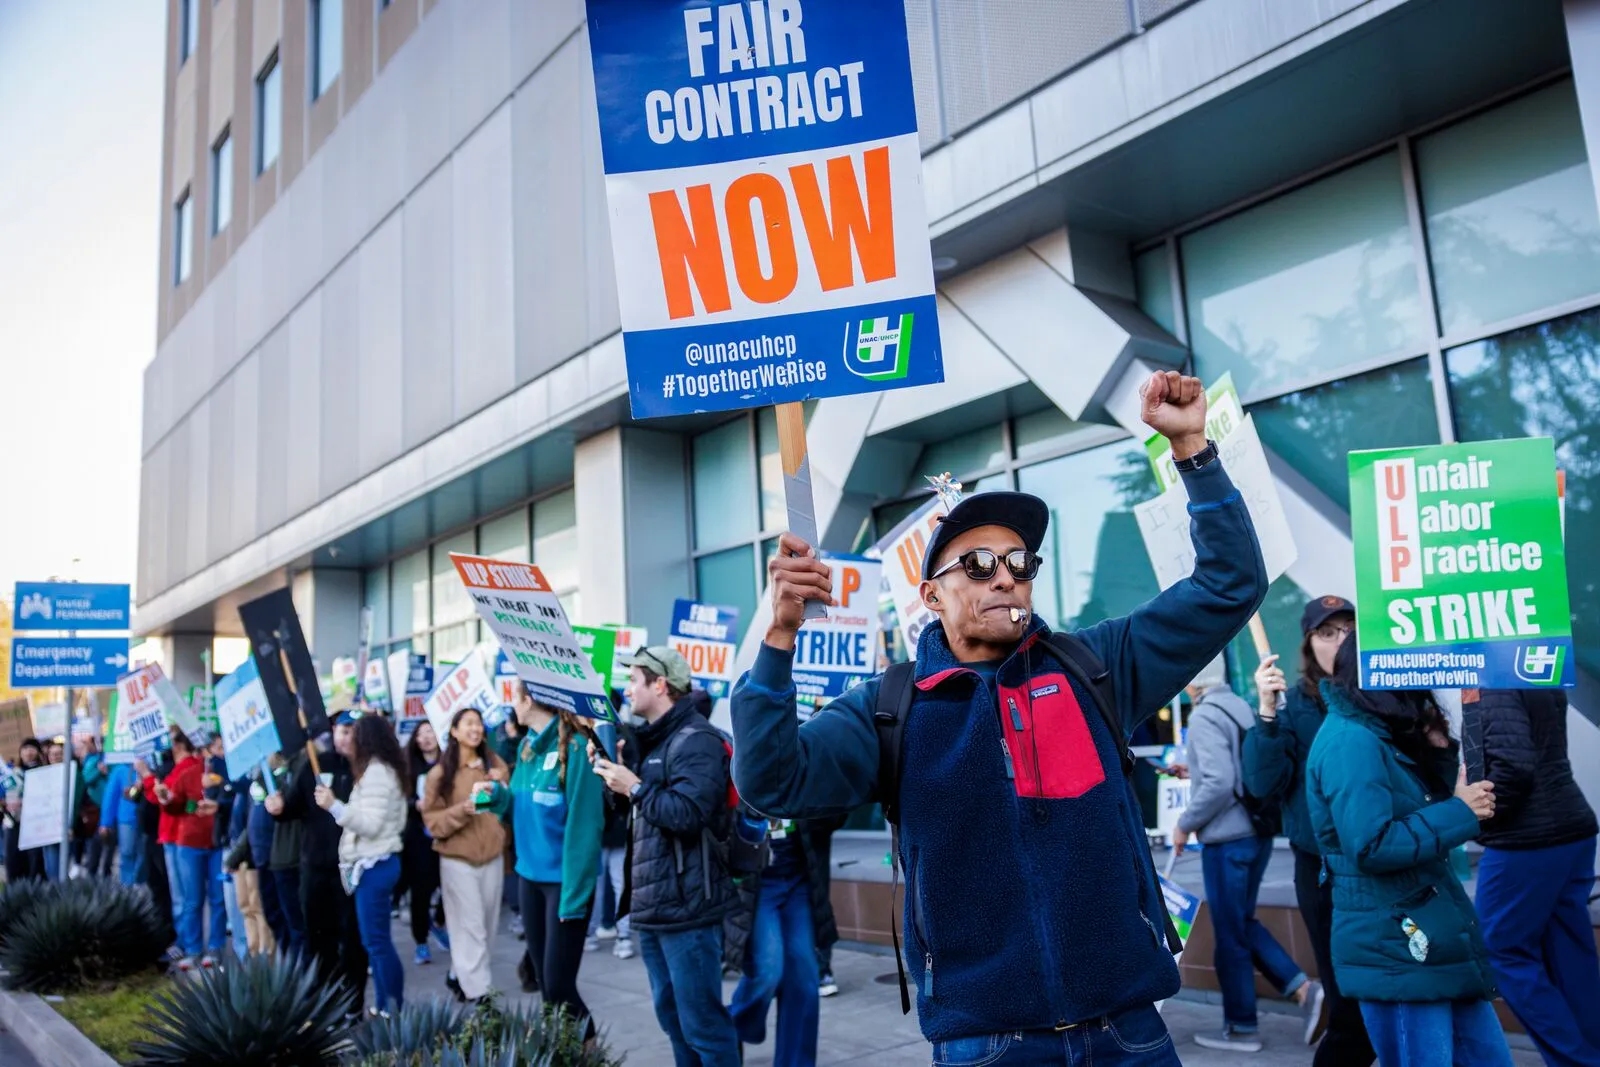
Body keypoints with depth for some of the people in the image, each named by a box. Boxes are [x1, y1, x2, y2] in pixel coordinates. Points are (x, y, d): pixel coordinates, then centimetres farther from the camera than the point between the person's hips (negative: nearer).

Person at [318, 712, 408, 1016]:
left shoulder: (375, 772, -15)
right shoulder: (385, 770, 15)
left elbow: (371, 824, -20)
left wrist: (334, 806, -19)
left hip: (374, 865, -10)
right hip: (375, 863, 10)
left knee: (376, 940, -6)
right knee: (375, 940, 12)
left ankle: (393, 1008, -2)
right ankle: (384, 1006, 17)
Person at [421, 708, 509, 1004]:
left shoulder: (495, 764, 6)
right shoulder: (440, 773, -3)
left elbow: (510, 809, 12)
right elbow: (432, 819, -5)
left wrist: (501, 788, -8)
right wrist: (463, 809, -20)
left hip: (492, 855, 4)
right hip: (457, 858, -3)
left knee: (486, 924, 6)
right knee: (470, 926, -5)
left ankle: (463, 975, 23)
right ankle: (476, 991, -1)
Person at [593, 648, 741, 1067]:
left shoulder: (696, 740, -13)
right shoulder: (651, 739, 17)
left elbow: (687, 813, -26)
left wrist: (635, 787, -15)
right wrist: (617, 774, 4)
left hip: (685, 906, -10)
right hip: (652, 904, 10)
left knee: (701, 1021, -3)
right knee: (672, 1015, 17)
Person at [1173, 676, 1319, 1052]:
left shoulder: (1205, 716, -17)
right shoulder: (1241, 707, 8)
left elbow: (1219, 783, -23)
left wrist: (1185, 824, -11)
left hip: (1228, 839, -8)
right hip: (1257, 831, 8)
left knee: (1230, 935, 5)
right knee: (1242, 924, 21)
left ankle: (1241, 1028, 16)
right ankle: (1303, 990, 14)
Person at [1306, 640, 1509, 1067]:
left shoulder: (1380, 734, 12)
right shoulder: (1350, 740, -19)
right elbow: (1371, 847, -26)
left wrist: (1439, 752, 4)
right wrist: (1460, 812, -16)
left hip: (1437, 941, 10)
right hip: (1395, 954, -10)